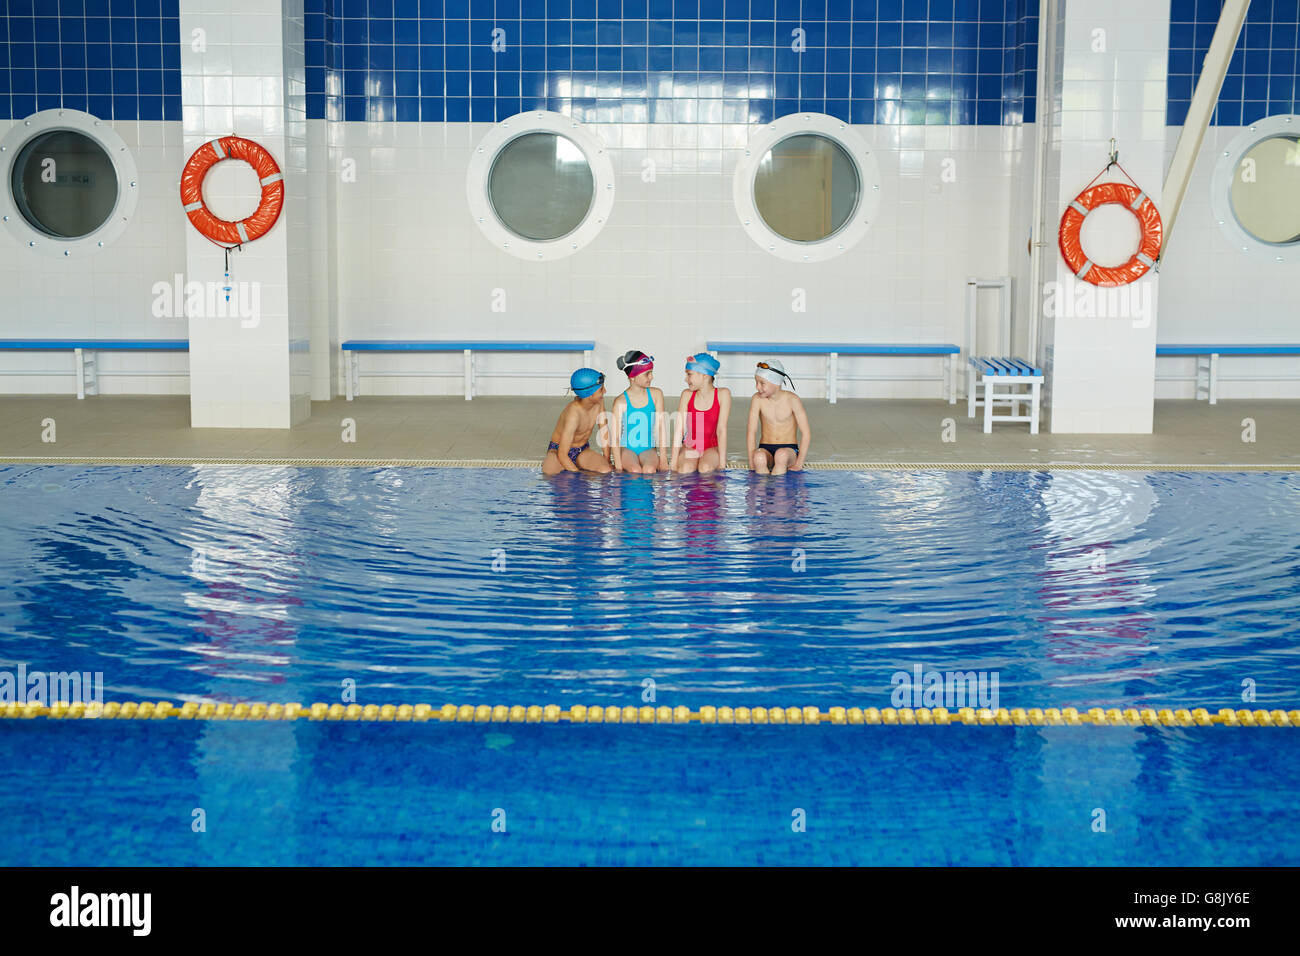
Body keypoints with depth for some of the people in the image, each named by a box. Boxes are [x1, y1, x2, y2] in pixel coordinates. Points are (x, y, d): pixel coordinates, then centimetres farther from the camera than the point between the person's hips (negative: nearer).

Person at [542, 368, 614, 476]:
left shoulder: (599, 401, -13)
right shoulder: (573, 415, -32)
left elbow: (604, 429, 2)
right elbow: (562, 455, -31)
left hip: (583, 450, 6)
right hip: (559, 450, -6)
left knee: (606, 471, -25)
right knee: (550, 472, -38)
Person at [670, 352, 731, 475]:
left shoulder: (722, 394, -8)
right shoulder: (687, 395, -2)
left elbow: (721, 429, -12)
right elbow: (679, 429, -7)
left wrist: (722, 463, -17)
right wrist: (674, 462, -14)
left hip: (712, 448, -1)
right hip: (690, 447, 1)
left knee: (705, 468, -31)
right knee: (685, 469, -30)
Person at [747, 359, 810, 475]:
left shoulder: (791, 400, -10)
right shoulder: (757, 399, -5)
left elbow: (806, 433, -9)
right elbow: (751, 432, -5)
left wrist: (798, 464, -15)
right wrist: (752, 462, -15)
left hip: (789, 449, -1)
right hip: (765, 449, 1)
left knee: (782, 455, -38)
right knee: (759, 457, -36)